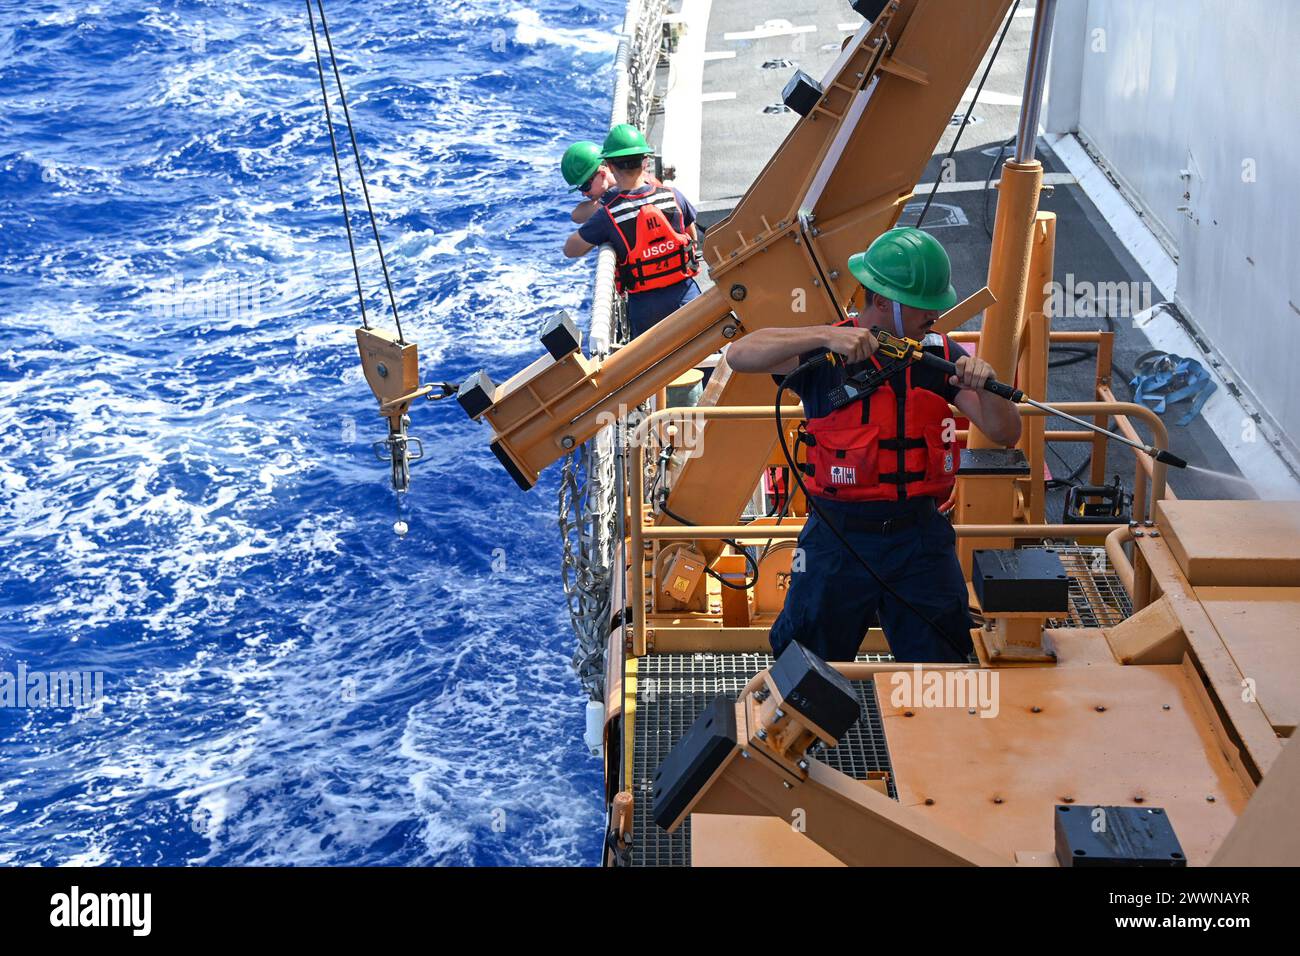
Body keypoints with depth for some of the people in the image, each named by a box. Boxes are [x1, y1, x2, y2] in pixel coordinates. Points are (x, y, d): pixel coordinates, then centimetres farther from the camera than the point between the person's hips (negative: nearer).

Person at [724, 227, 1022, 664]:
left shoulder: (941, 354, 3)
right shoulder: (826, 353, -8)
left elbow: (1006, 434, -2)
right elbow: (739, 355, -23)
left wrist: (985, 387, -23)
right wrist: (824, 336, -33)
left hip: (921, 540, 3)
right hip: (839, 541, -3)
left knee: (942, 657, 11)